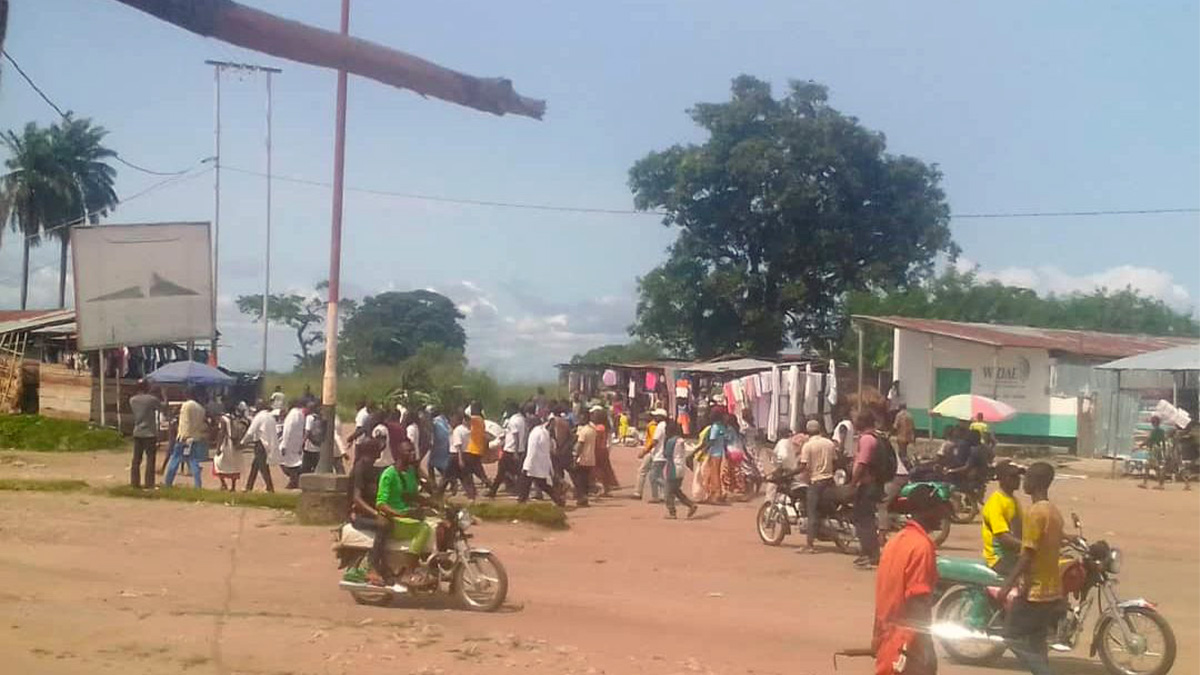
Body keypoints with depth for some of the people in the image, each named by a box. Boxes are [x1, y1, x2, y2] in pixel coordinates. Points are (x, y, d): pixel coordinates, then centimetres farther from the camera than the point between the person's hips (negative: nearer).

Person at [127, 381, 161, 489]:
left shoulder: (132, 400, 3)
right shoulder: (152, 399, -11)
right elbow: (161, 409, -1)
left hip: (137, 433, 5)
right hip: (150, 433, -5)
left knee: (136, 459, 11)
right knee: (150, 459, -1)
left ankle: (135, 482, 15)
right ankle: (149, 484, -2)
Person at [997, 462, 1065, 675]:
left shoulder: (1034, 512, -19)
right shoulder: (1054, 512, 10)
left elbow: (1028, 555, -21)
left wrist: (1008, 584, -17)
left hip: (1034, 590, -9)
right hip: (1051, 590, 9)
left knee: (1014, 638, 0)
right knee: (1036, 644, 15)